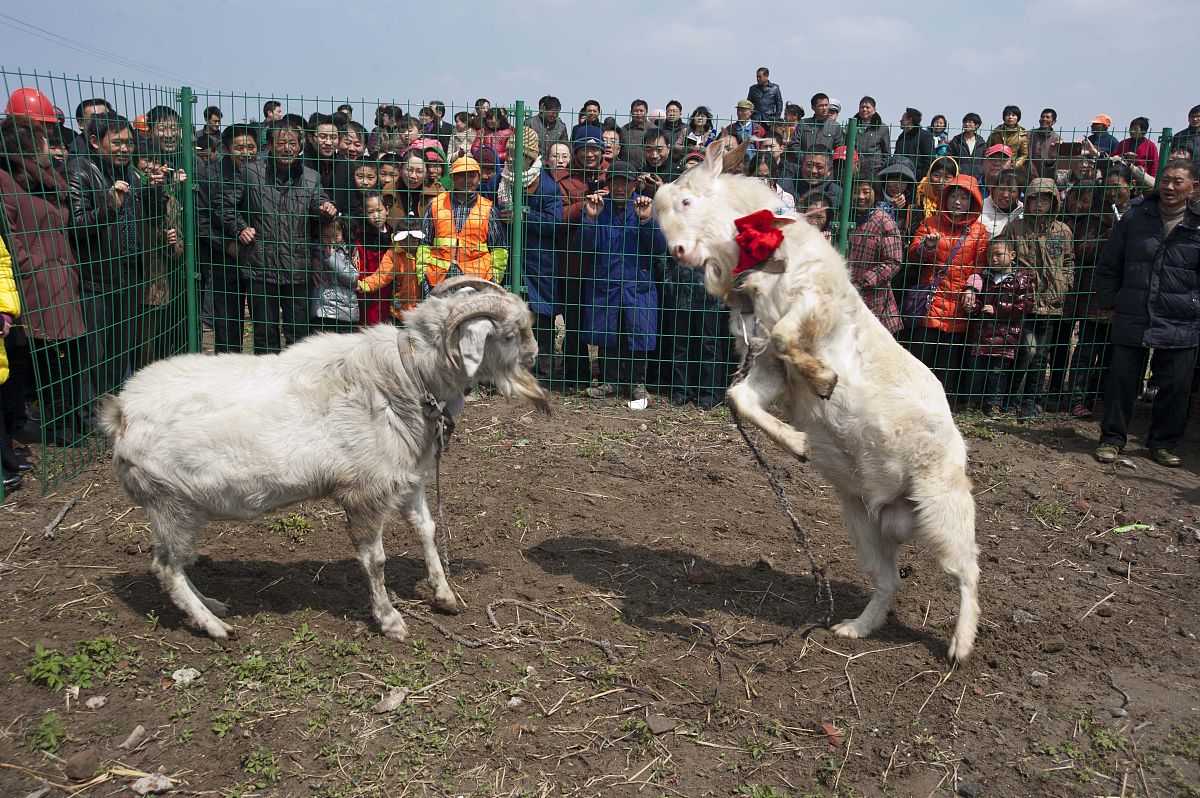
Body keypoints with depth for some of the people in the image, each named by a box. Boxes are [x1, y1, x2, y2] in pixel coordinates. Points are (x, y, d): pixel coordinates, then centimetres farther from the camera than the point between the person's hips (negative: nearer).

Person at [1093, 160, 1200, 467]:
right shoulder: (1135, 218, 3)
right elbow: (1108, 263, 9)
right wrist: (1108, 303, 6)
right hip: (1132, 320, 0)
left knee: (1175, 387, 7)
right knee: (1122, 381, 4)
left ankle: (1163, 443, 24)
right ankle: (1112, 438, 18)